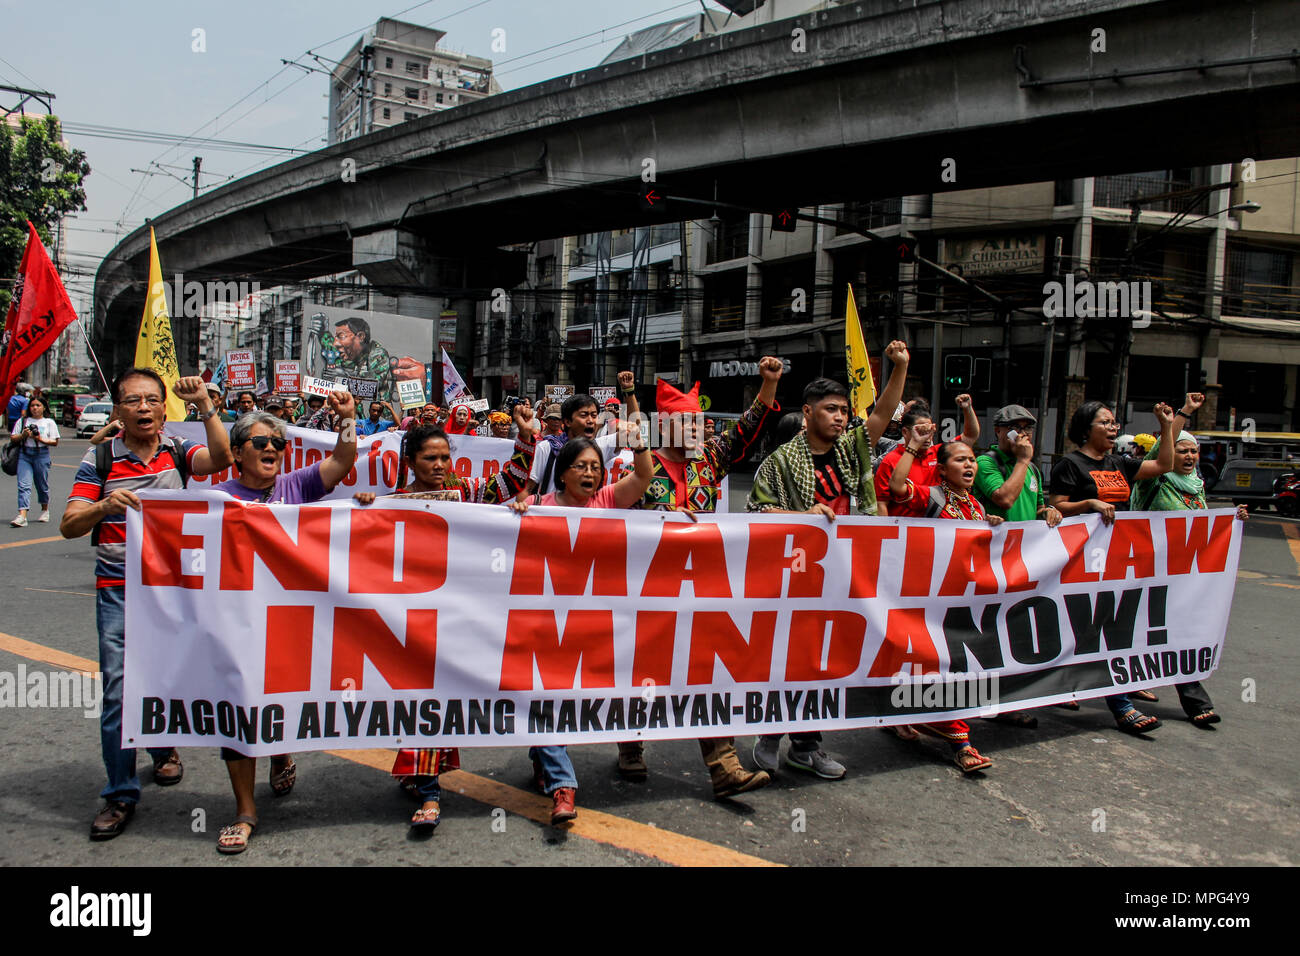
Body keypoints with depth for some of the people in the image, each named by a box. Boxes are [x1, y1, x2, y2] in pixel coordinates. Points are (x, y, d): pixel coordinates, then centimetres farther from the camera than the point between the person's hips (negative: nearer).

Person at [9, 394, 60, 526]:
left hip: (42, 455, -1)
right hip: (24, 455, 1)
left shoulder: (49, 422, 8)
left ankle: (45, 510, 32)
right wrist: (23, 435, -7)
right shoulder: (22, 421, 13)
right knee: (24, 485, -10)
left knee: (42, 484, 9)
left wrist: (40, 439, -13)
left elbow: (55, 442, 2)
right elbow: (13, 438, 11)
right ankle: (22, 516, -19)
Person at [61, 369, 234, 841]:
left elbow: (221, 458, -19)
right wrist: (104, 507, -26)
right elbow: (69, 526, -6)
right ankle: (120, 796, 7)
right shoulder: (100, 459, -1)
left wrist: (205, 405, -26)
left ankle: (164, 747, 43)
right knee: (118, 690, -5)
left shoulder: (177, 452, 2)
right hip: (118, 590, -1)